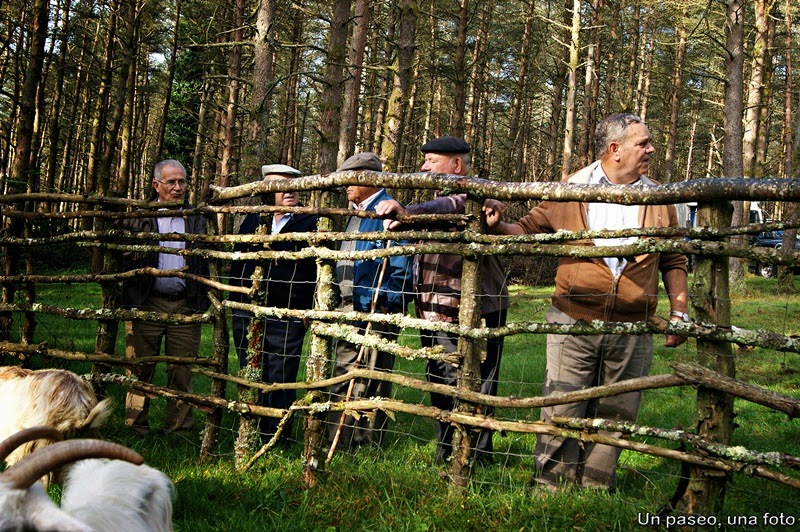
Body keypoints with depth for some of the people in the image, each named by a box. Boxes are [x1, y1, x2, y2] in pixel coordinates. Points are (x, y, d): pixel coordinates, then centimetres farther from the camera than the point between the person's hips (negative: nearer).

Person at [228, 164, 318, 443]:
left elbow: (319, 269, -2)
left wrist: (311, 310, -9)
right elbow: (237, 262, 18)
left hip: (288, 317, -4)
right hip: (247, 313, 4)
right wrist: (235, 301, 9)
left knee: (281, 380, -2)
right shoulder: (251, 221, 14)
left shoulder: (311, 223, 2)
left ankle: (277, 439, 6)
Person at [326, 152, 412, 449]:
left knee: (371, 384, -2)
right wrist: (342, 304, 19)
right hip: (351, 311, 10)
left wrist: (386, 303, -20)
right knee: (343, 378, 12)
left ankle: (367, 445, 6)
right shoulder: (356, 214, 19)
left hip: (377, 312, -10)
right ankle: (337, 442, 19)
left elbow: (401, 267, -16)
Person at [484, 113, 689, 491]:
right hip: (573, 321, -2)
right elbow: (529, 229, 12)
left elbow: (673, 262, 16)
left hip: (632, 331, 2)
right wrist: (498, 226, -9)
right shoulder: (569, 190, 4)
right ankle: (552, 492, 10)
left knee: (614, 417, 9)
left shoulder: (658, 200, 11)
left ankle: (596, 492, 21)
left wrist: (678, 313, 6)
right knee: (561, 413, -1)